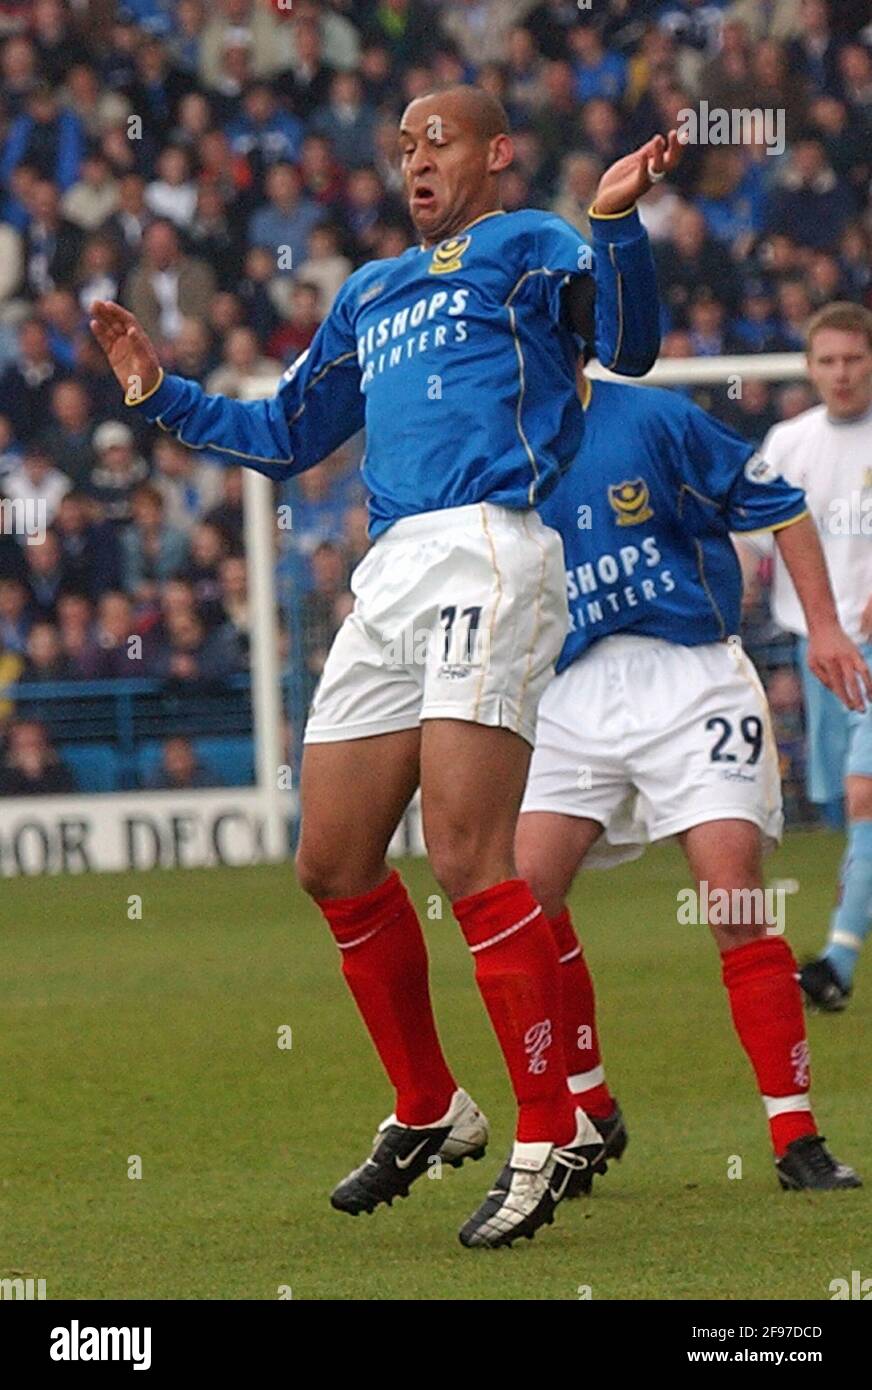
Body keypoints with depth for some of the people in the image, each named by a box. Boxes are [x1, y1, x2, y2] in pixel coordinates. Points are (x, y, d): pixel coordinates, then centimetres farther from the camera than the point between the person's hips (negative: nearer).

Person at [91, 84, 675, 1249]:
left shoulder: (525, 245, 7)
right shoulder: (369, 293, 29)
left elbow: (630, 343, -11)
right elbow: (286, 439, 38)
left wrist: (617, 221, -27)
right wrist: (165, 397, 30)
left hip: (488, 551, -8)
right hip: (390, 575, 8)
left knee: (465, 852, -18)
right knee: (335, 862, 9)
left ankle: (553, 1132, -14)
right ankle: (428, 1112, 24)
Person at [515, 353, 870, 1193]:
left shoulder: (654, 421, -5)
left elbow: (778, 506, 2)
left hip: (689, 675, -4)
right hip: (573, 690, 4)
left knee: (732, 893, -13)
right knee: (524, 892, -8)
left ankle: (796, 1139, -7)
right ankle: (589, 1114, 11)